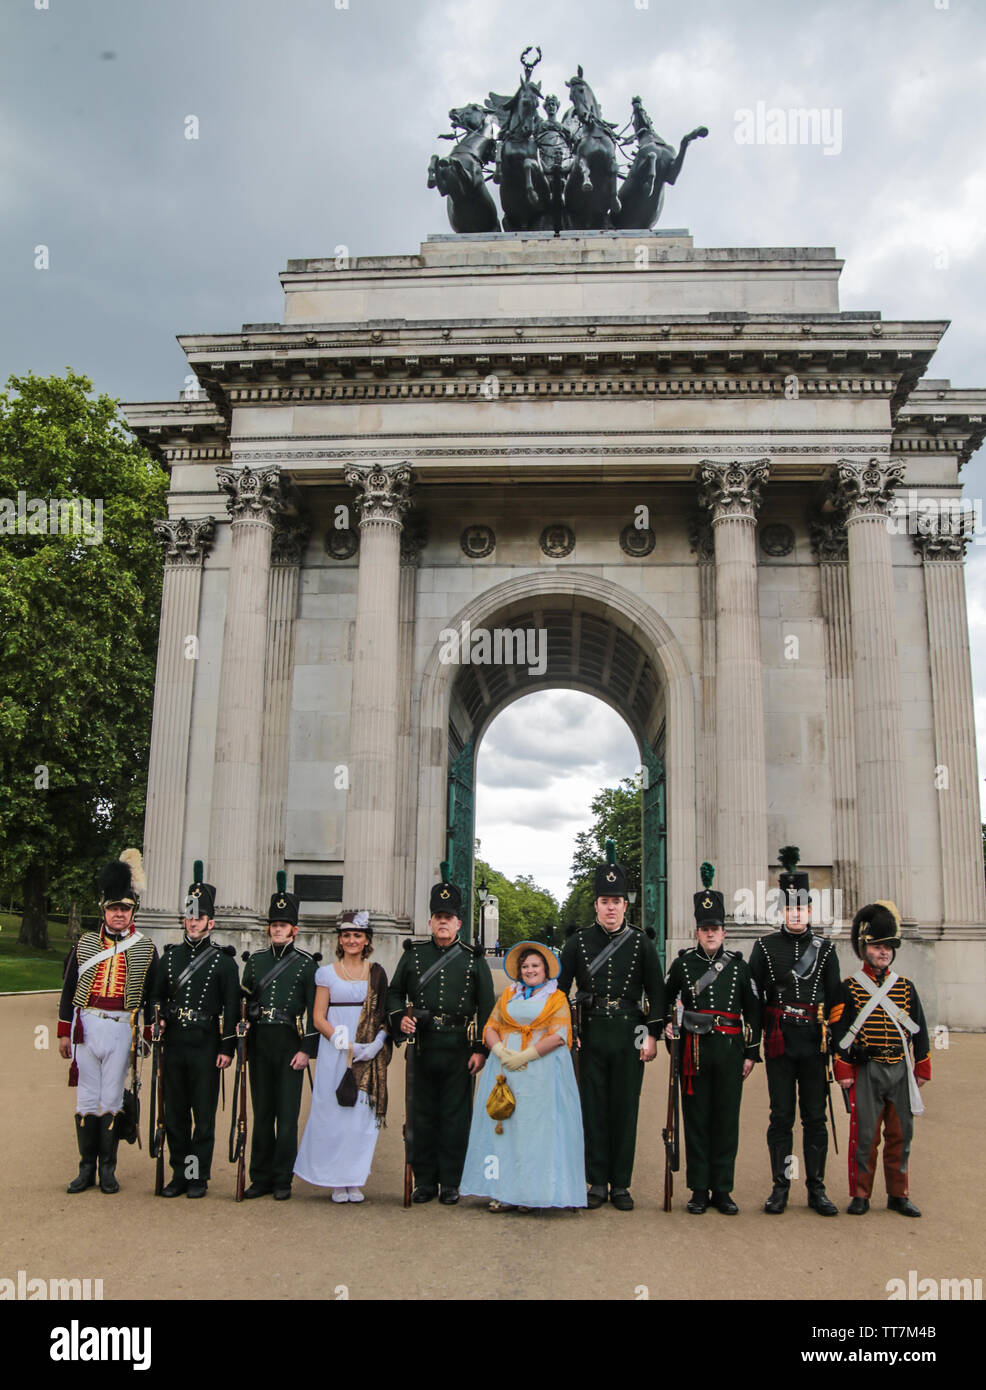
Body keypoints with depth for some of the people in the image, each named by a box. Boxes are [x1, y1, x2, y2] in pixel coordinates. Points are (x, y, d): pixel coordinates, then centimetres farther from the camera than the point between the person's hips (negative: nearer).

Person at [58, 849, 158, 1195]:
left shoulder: (146, 950, 2)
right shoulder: (85, 944, 5)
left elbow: (153, 996, 7)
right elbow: (68, 990, 9)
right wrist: (64, 1033, 7)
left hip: (121, 1030, -1)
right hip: (87, 1027, 1)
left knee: (111, 1101, 3)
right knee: (87, 1100, 6)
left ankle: (108, 1170, 15)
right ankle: (87, 1168, 18)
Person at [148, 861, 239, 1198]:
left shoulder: (224, 961, -2)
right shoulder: (169, 956, 9)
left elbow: (232, 1008, -3)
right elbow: (155, 999, 14)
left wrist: (227, 1049, -8)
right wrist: (154, 1035, 2)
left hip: (206, 1047, -4)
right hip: (173, 1045, 4)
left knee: (204, 1115, 3)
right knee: (174, 1114, 10)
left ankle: (198, 1176, 13)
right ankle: (179, 1174, 21)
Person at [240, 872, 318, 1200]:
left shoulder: (306, 963, 0)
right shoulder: (255, 960, 10)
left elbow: (314, 1010, -2)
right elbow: (243, 1002, 14)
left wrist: (307, 1050, -8)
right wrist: (239, 1044, 5)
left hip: (290, 1044, -3)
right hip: (259, 1044, 3)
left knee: (287, 1115, 0)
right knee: (262, 1113, 10)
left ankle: (282, 1180, 10)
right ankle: (260, 1178, 19)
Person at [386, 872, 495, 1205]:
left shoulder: (474, 959, 5)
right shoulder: (413, 954, 10)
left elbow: (486, 1007, 4)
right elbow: (394, 993, 15)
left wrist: (481, 1049, -3)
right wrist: (400, 1017, -5)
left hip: (459, 1048, -1)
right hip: (423, 1046, 2)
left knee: (455, 1115, 4)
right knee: (423, 1114, 7)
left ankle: (451, 1183, 14)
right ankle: (424, 1181, 18)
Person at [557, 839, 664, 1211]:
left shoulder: (641, 944, 3)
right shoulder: (578, 942, 3)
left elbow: (657, 992, 4)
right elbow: (560, 987, 5)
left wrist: (652, 1035, -3)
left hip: (629, 1035, 0)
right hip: (591, 1036, 0)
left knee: (625, 1108, 5)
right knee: (594, 1107, 5)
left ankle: (621, 1185, 15)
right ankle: (597, 1183, 15)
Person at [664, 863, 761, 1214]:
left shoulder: (738, 965, 5)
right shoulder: (683, 963, 4)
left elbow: (753, 1010, 9)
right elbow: (665, 998, 16)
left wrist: (751, 1053, 6)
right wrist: (666, 1024, 0)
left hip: (729, 1050, 1)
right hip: (694, 1050, 0)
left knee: (726, 1120, 5)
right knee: (696, 1119, 4)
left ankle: (722, 1190, 15)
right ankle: (699, 1190, 13)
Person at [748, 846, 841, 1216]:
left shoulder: (825, 949, 6)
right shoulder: (765, 947, 2)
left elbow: (835, 999, 9)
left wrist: (834, 1042, 4)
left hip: (815, 1042, 1)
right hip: (779, 1041, -1)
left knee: (815, 1116, 7)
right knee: (781, 1116, 4)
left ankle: (817, 1189, 17)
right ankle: (780, 1188, 13)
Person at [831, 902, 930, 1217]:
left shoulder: (906, 987, 9)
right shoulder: (850, 988, -2)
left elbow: (919, 1030, 12)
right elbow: (839, 1031, -3)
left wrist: (922, 1068, 9)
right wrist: (843, 1070, -7)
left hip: (901, 1071, 3)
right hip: (866, 1071, -3)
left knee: (901, 1134, 8)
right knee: (864, 1134, 0)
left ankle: (898, 1195, 21)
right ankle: (861, 1195, 11)